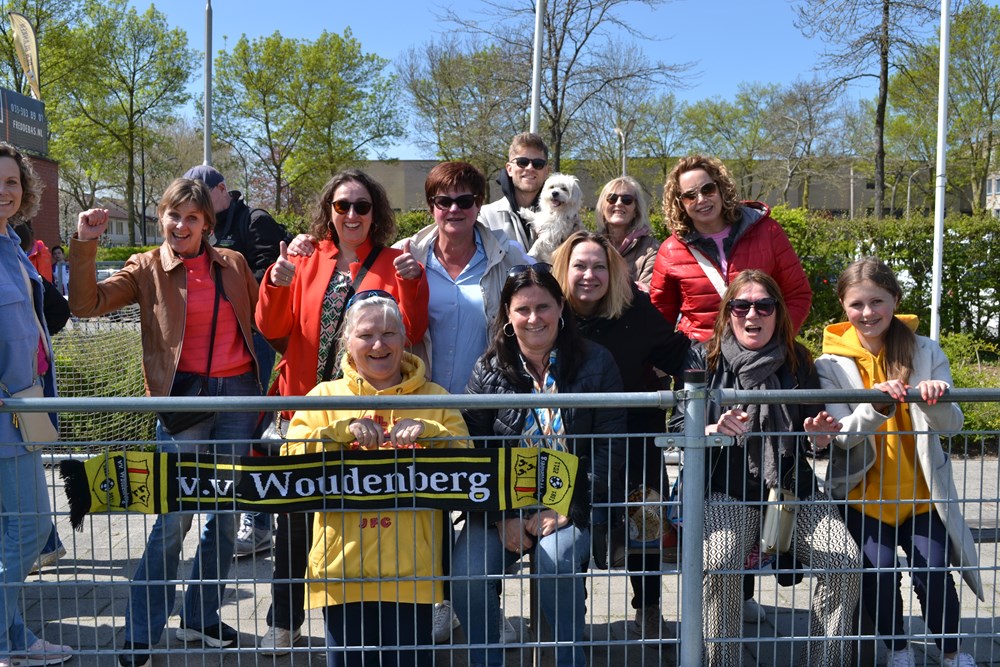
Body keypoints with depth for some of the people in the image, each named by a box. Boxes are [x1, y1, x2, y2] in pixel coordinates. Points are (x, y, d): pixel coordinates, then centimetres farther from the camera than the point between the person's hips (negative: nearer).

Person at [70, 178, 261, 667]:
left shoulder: (233, 264, 10)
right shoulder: (147, 269, 3)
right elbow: (86, 304, -7)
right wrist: (84, 244, -16)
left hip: (239, 392, 4)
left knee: (226, 514, 10)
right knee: (174, 517, -6)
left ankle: (201, 618, 27)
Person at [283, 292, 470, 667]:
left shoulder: (435, 399, 9)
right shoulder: (325, 396, 8)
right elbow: (291, 458, -6)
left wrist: (429, 433, -18)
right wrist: (343, 430, -20)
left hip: (412, 573, 0)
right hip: (342, 570, 0)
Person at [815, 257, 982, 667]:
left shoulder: (926, 352, 0)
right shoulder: (831, 363, -4)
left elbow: (952, 423, -6)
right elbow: (841, 435, -10)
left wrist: (936, 401, -28)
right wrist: (876, 406, -29)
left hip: (920, 493, 1)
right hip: (863, 494, -1)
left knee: (932, 572, -11)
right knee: (878, 569, -16)